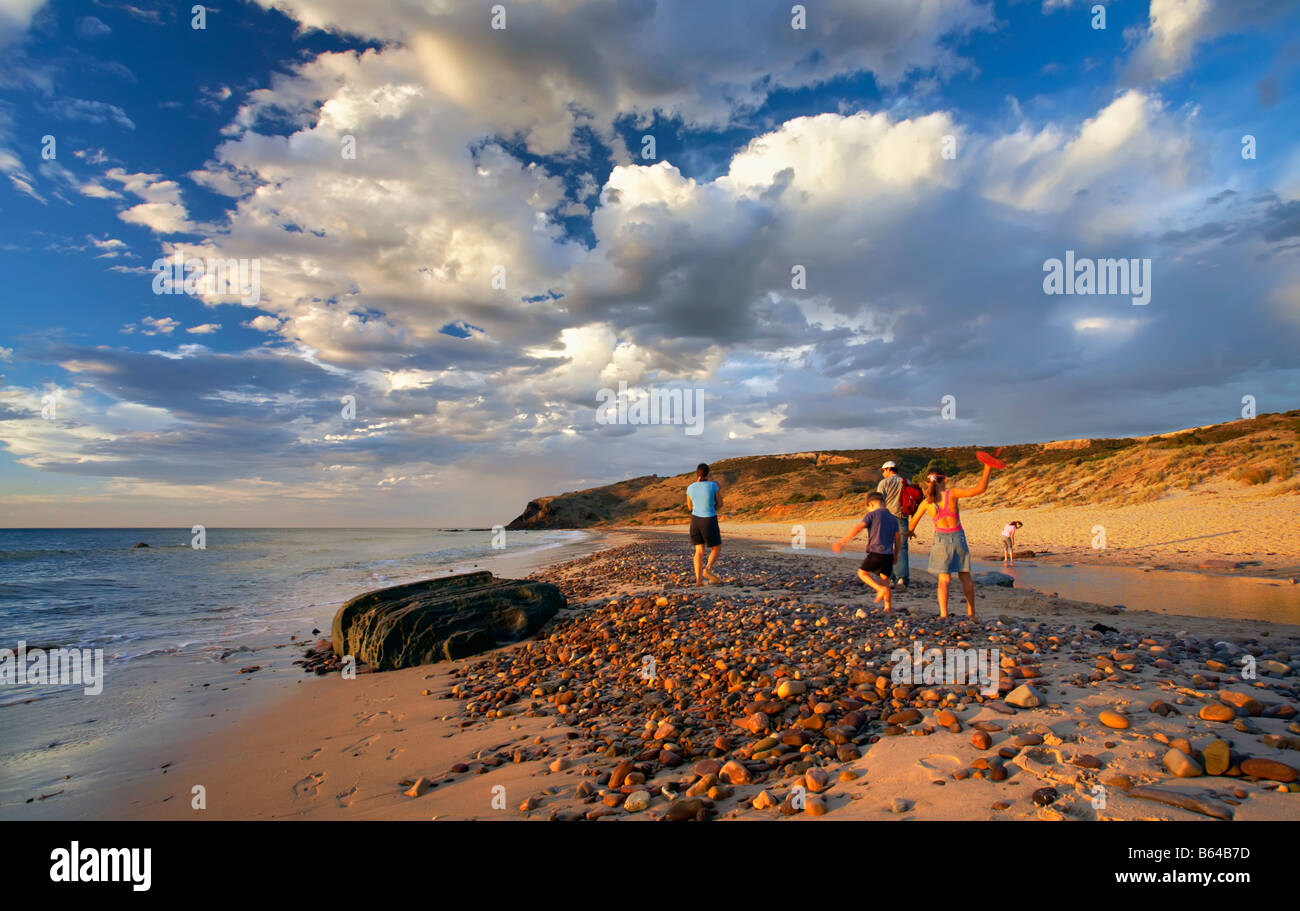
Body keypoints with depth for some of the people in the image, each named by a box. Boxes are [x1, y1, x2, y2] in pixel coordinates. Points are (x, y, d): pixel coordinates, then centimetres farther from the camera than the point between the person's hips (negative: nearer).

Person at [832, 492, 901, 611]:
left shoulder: (872, 515, -1)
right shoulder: (893, 518, 14)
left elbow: (858, 528, -12)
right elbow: (897, 538, 11)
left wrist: (841, 542, -15)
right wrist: (895, 556, 22)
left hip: (876, 553, -5)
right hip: (889, 555, 5)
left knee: (862, 572, 13)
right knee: (885, 579, 15)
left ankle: (880, 589, -5)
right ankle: (887, 607, 13)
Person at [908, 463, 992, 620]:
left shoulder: (926, 503, -5)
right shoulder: (952, 494, -12)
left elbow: (912, 523, 10)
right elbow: (980, 489, -16)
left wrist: (909, 532, 31)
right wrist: (987, 470, -6)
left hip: (941, 539, 0)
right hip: (958, 537, 0)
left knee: (943, 579, 2)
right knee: (965, 577, 16)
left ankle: (943, 615, -14)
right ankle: (971, 613, 25)